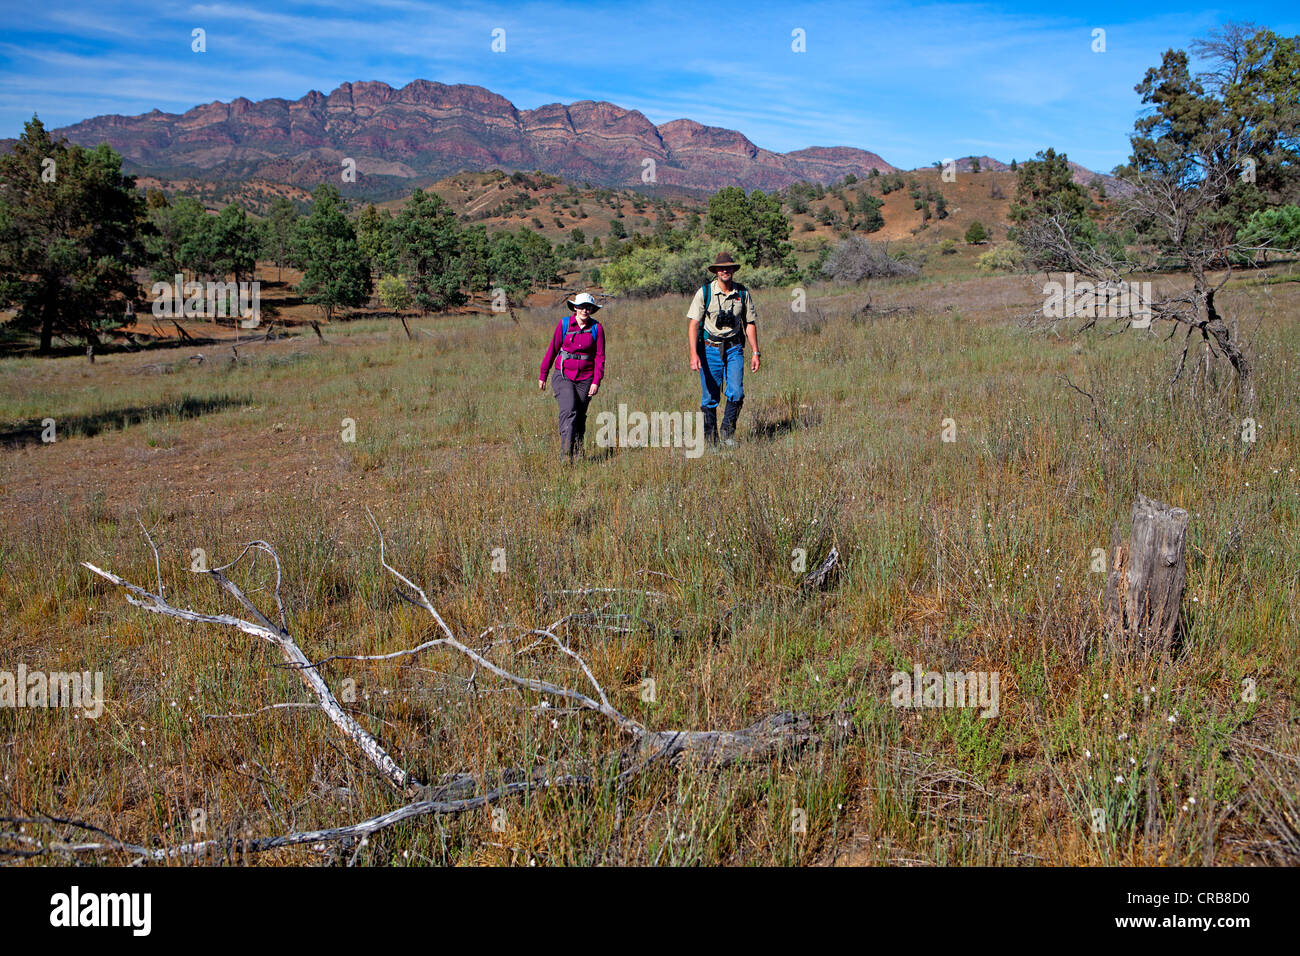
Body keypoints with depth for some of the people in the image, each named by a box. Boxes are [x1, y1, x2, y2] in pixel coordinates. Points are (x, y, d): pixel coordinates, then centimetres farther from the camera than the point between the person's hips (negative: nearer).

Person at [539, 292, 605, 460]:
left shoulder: (597, 328, -1)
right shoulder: (564, 324, -3)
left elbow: (600, 356, 2)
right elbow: (552, 350, 5)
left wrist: (596, 381, -7)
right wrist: (543, 375, 8)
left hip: (585, 379, 2)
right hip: (563, 375, -2)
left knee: (580, 416, 7)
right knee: (569, 411, -19)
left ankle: (578, 452, 25)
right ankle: (566, 454, -21)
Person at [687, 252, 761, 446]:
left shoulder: (743, 293, 3)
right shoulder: (704, 292, -6)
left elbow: (750, 324, 10)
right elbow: (693, 324, -9)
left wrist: (755, 352, 5)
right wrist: (693, 354, -19)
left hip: (734, 348, 2)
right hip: (710, 348, -2)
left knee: (736, 393, -11)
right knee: (709, 397, 1)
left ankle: (728, 430, 11)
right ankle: (710, 437, 17)